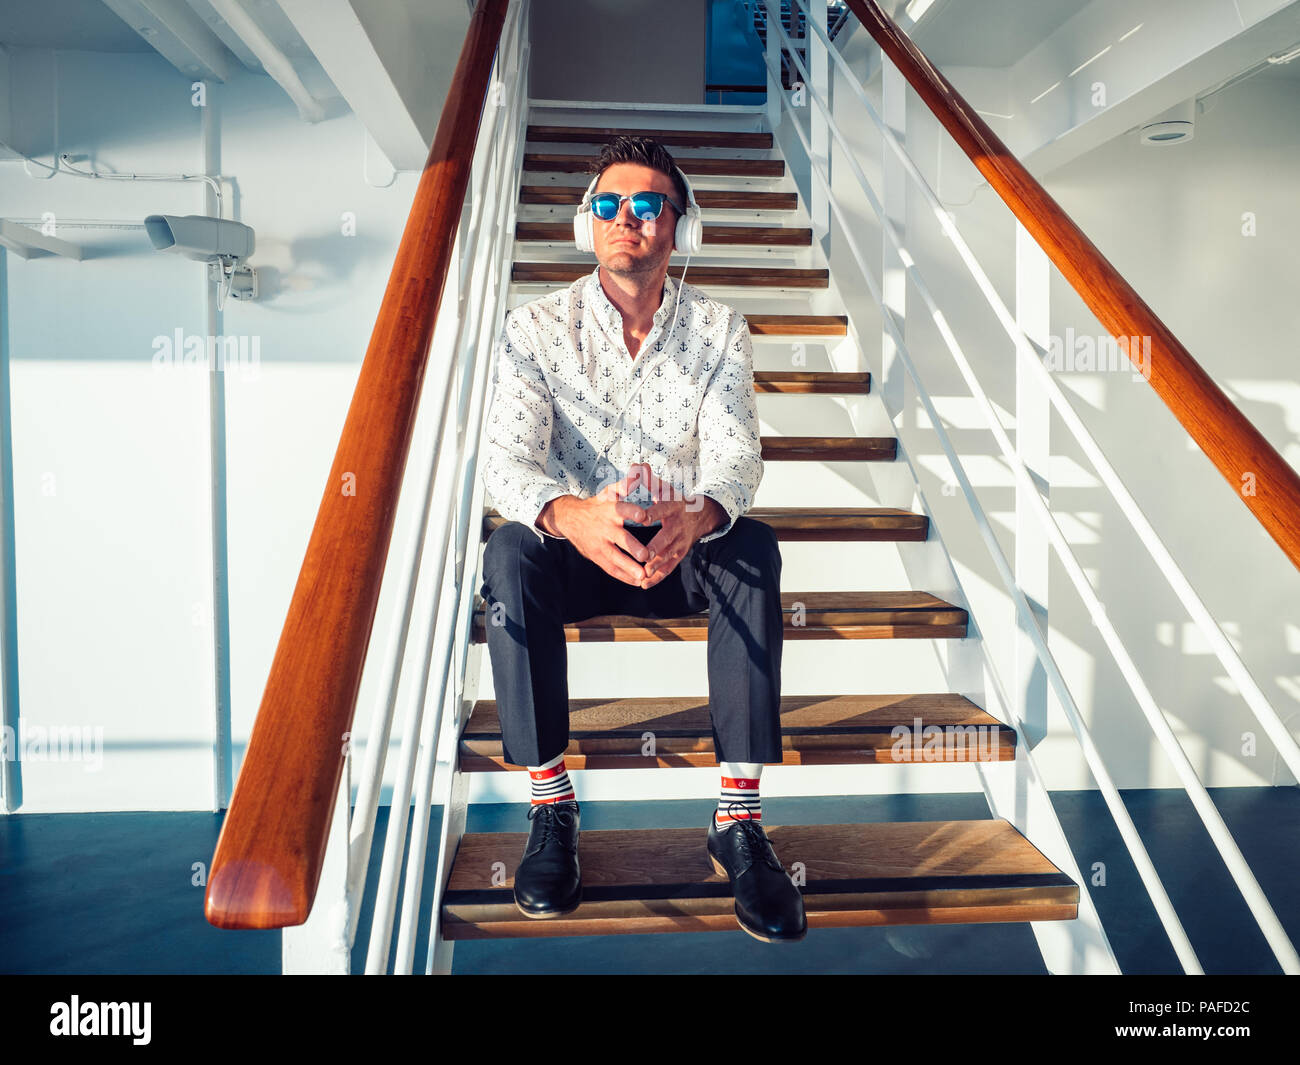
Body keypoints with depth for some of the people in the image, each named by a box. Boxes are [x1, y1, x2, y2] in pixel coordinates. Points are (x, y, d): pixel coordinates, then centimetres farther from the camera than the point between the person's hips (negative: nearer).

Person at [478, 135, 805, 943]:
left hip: (684, 547, 1)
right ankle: (552, 807, -23)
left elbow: (737, 451, -13)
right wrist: (567, 513, -40)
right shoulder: (537, 328, -3)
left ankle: (739, 819, -28)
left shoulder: (719, 329, 0)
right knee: (510, 549, -33)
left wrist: (701, 514, -39)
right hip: (574, 547, 0)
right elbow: (507, 455, -16)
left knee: (754, 546, -32)